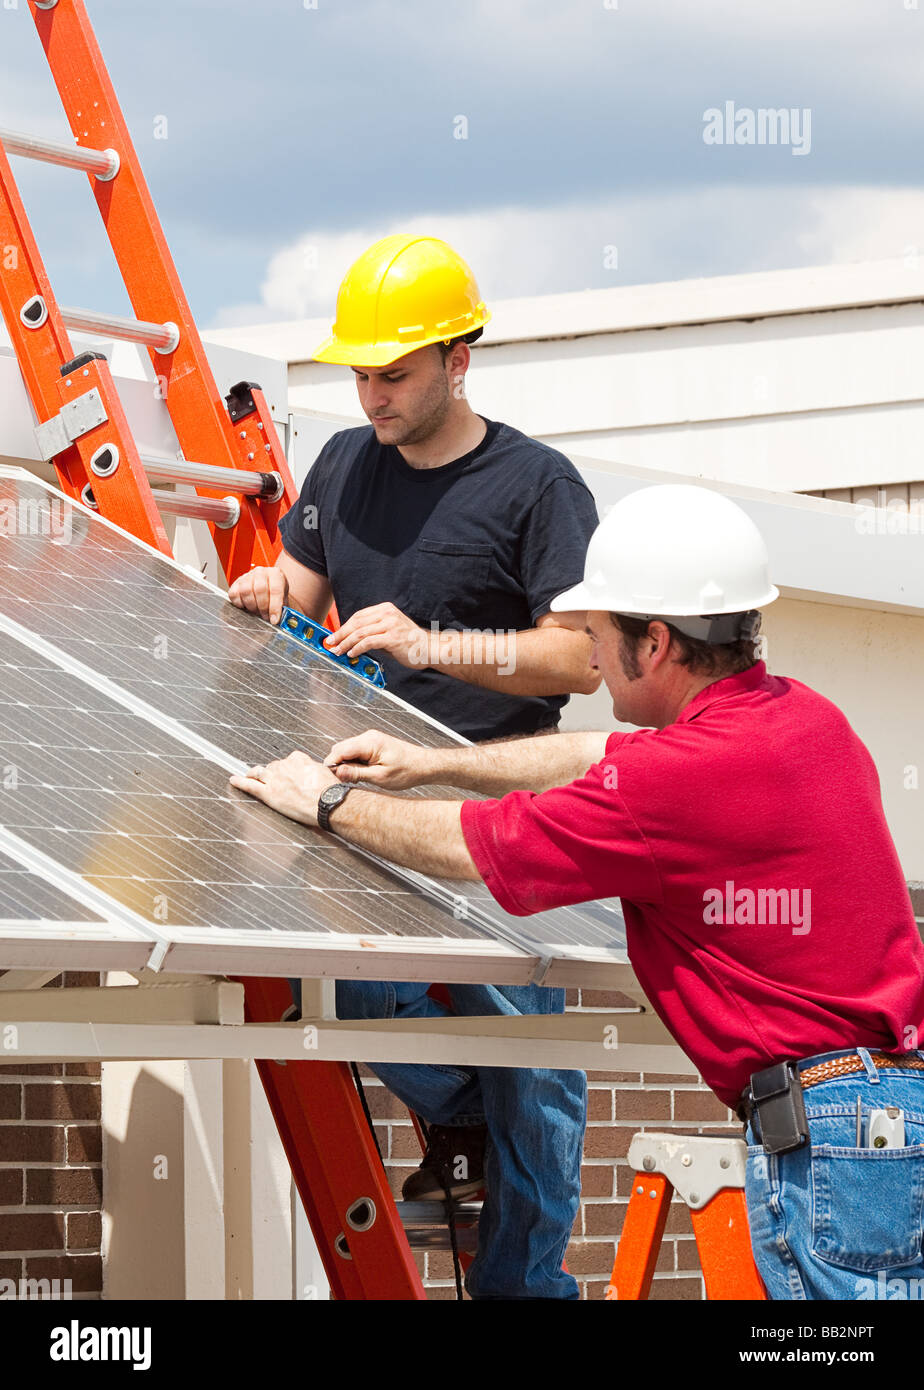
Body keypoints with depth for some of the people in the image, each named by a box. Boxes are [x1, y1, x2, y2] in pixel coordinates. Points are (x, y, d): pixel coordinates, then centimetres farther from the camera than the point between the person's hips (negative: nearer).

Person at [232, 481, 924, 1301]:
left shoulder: (684, 778, -15)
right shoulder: (804, 717, 13)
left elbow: (464, 849, -2)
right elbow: (601, 757, 30)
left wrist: (328, 802, 15)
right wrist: (433, 764, 35)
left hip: (828, 1131, -9)